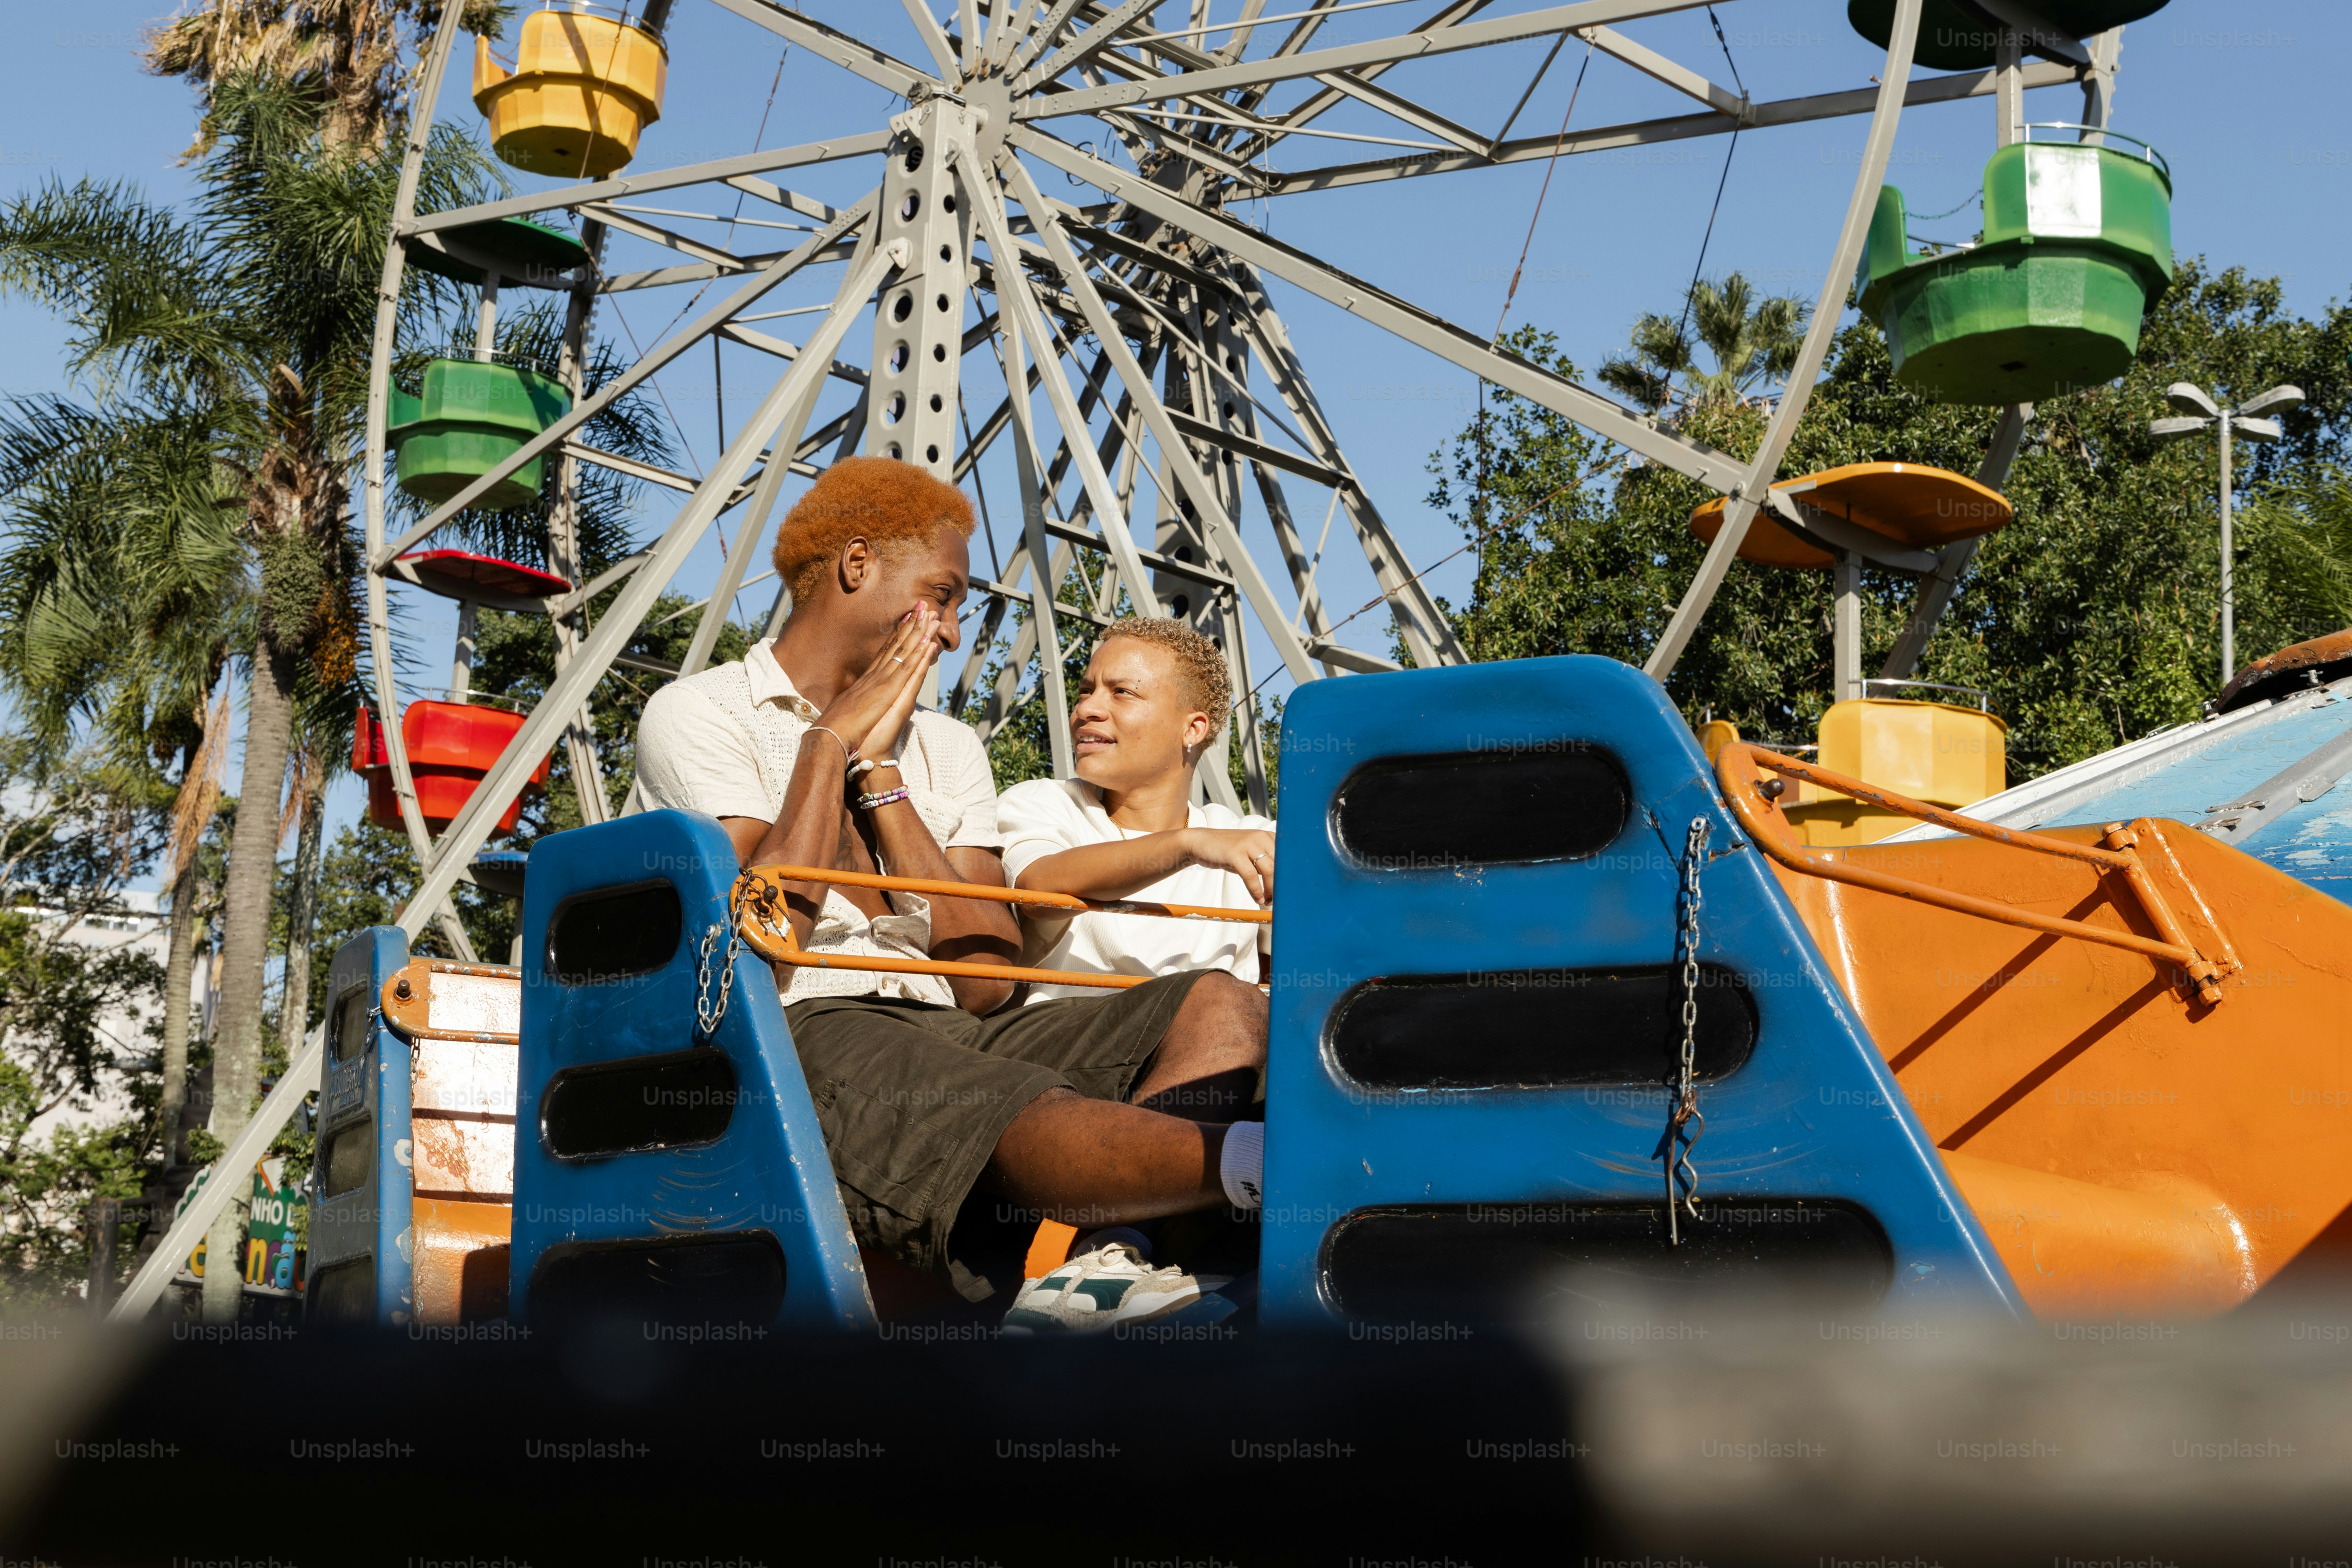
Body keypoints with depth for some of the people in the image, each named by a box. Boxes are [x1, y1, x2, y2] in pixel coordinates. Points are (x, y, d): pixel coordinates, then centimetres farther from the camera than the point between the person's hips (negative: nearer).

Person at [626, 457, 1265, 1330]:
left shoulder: (945, 748, 25)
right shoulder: (697, 716, 9)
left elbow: (987, 980, 9)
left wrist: (878, 770, 6)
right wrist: (830, 741, 2)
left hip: (947, 1034, 6)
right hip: (801, 1037, -6)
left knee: (1217, 1008, -19)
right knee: (1010, 1115, -38)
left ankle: (1083, 1263, -44)